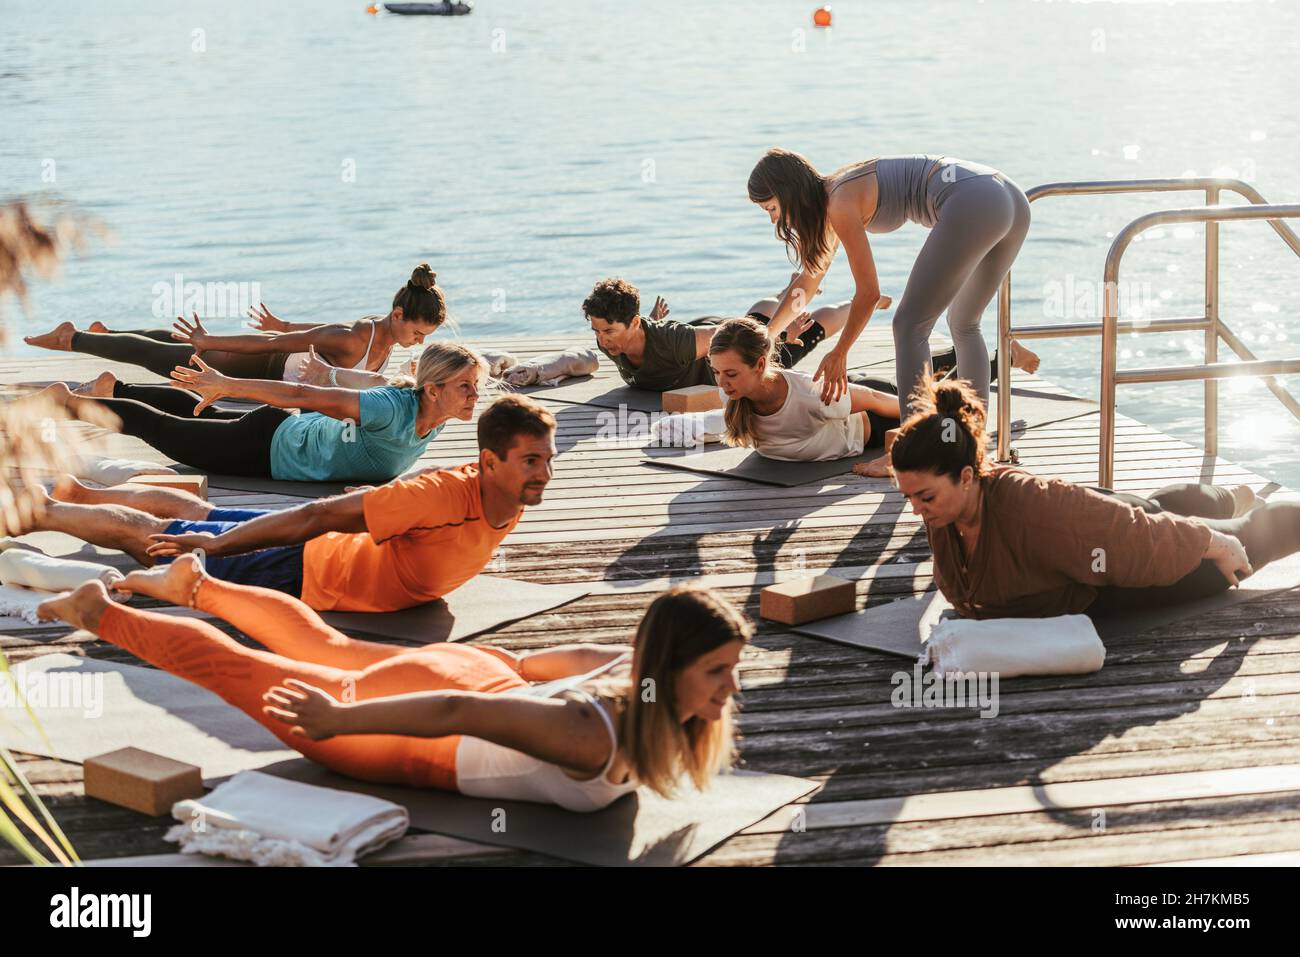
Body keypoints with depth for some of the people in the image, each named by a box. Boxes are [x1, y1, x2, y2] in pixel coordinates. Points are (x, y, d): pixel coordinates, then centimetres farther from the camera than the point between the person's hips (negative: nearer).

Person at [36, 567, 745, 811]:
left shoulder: (642, 673, -16)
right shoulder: (595, 735, -42)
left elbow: (579, 657, 4)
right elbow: (456, 712, -44)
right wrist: (336, 719, -41)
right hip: (413, 721, -7)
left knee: (329, 650, 33)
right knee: (243, 671, 14)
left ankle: (195, 586, 55)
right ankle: (98, 612, 34)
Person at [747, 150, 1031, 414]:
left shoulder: (840, 204, -5)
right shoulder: (831, 193, 24)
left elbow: (868, 292, -1)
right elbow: (808, 279, 36)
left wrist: (838, 355, 11)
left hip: (973, 206, -10)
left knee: (909, 327, -4)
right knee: (963, 326, 23)